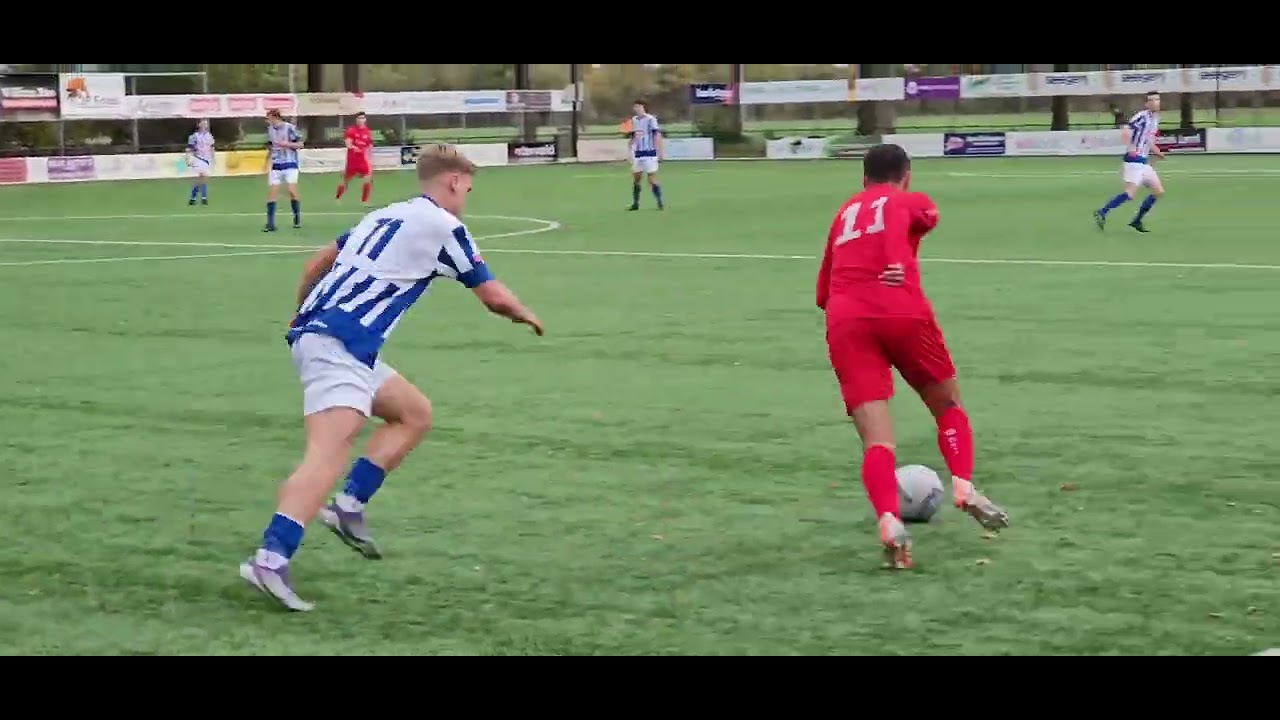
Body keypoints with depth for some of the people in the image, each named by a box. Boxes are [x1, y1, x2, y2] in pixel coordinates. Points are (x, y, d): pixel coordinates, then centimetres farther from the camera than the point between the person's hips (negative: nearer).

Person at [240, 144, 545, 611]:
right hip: (340, 345, -9)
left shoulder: (385, 216, 23)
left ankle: (349, 507, 8)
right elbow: (493, 296, 6)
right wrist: (524, 314, 27)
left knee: (415, 414, 19)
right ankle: (270, 560, -37)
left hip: (312, 331, 9)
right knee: (328, 454, -22)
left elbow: (318, 262, 30)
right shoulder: (443, 226, 0)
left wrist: (302, 310, 45)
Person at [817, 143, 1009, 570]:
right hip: (901, 312, -3)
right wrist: (900, 262, -13)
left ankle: (888, 520, -28)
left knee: (876, 438, -5)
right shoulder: (911, 201, 20)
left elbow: (823, 292, 33)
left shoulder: (845, 213, 31)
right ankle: (963, 485, 2)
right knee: (948, 406, 20)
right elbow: (926, 215, -5)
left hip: (844, 321, 3)